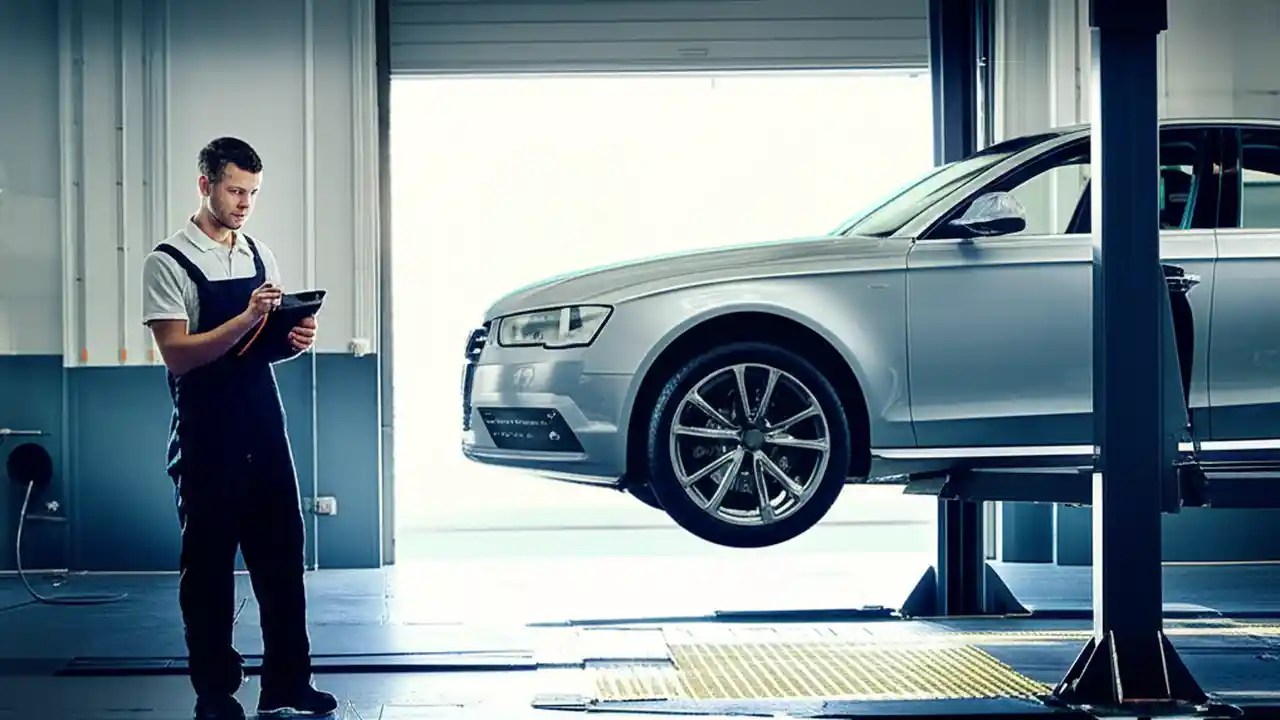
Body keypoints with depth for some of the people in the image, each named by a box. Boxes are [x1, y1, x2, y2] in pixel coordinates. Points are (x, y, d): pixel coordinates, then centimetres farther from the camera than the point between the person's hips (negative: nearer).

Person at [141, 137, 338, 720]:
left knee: (283, 561, 6)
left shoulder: (261, 256, 12)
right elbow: (178, 355, -15)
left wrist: (296, 341, -4)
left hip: (265, 431, 6)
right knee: (208, 566, 3)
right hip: (206, 441, -5)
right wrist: (247, 320, -24)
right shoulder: (169, 263, -7)